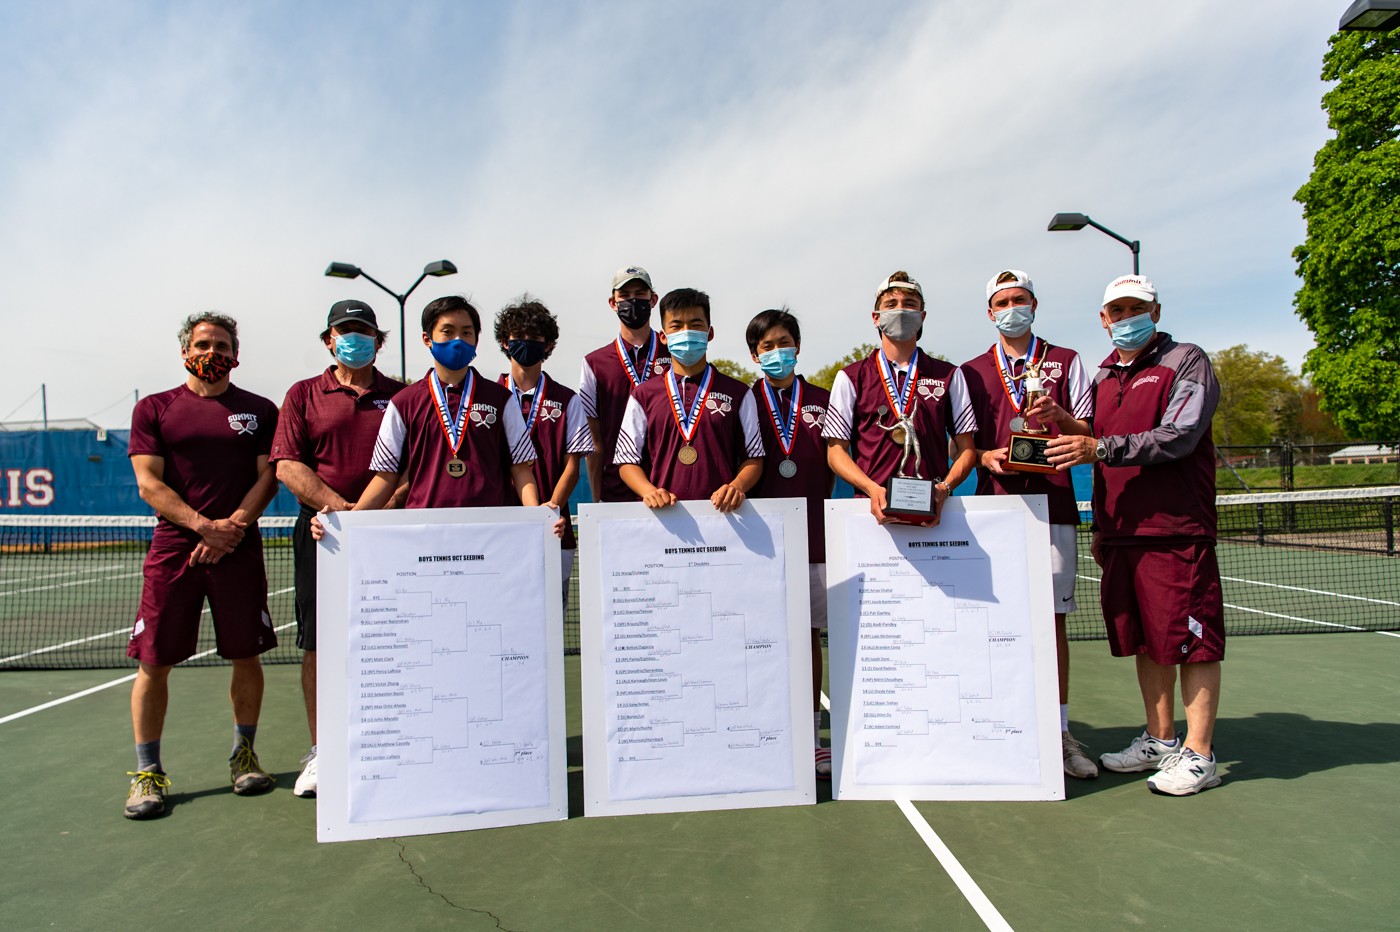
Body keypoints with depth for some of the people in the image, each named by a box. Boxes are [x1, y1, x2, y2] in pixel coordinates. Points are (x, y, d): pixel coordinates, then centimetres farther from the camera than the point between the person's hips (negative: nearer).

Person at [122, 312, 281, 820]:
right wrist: (205, 525, -13)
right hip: (172, 548, 0)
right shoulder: (153, 409, 9)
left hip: (239, 549, 0)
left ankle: (243, 754, 23)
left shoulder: (260, 410, 10)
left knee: (246, 656, 5)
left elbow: (267, 477, 4)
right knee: (153, 661, 0)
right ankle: (148, 771, 15)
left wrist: (233, 528, -12)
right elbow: (149, 483, 0)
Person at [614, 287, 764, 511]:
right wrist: (649, 491, -7)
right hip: (663, 513, 0)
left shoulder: (738, 393, 13)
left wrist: (737, 486, -8)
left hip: (721, 511, 0)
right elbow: (627, 460, 12)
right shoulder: (643, 395, 14)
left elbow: (753, 457, 12)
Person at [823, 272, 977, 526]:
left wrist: (945, 487, -5)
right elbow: (836, 450, 7)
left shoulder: (949, 376, 15)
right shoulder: (850, 378, 11)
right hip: (874, 509, -1)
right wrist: (872, 489, -9)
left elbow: (966, 448, 14)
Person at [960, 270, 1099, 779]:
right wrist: (987, 457, -8)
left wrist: (1057, 417, -11)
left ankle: (1059, 731, 10)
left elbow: (1088, 435, 9)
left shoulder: (1066, 362, 13)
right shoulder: (971, 372, 14)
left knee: (1051, 618, 1)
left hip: (1053, 505, 0)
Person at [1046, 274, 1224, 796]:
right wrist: (1101, 526, 13)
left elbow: (1178, 436, -16)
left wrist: (1100, 448, -23)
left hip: (1177, 531, -6)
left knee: (1190, 638, -2)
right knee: (1145, 639, 11)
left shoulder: (1186, 362, -1)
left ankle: (1197, 754, 7)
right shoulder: (1103, 379, 18)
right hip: (1122, 533, 6)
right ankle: (1160, 740, 23)